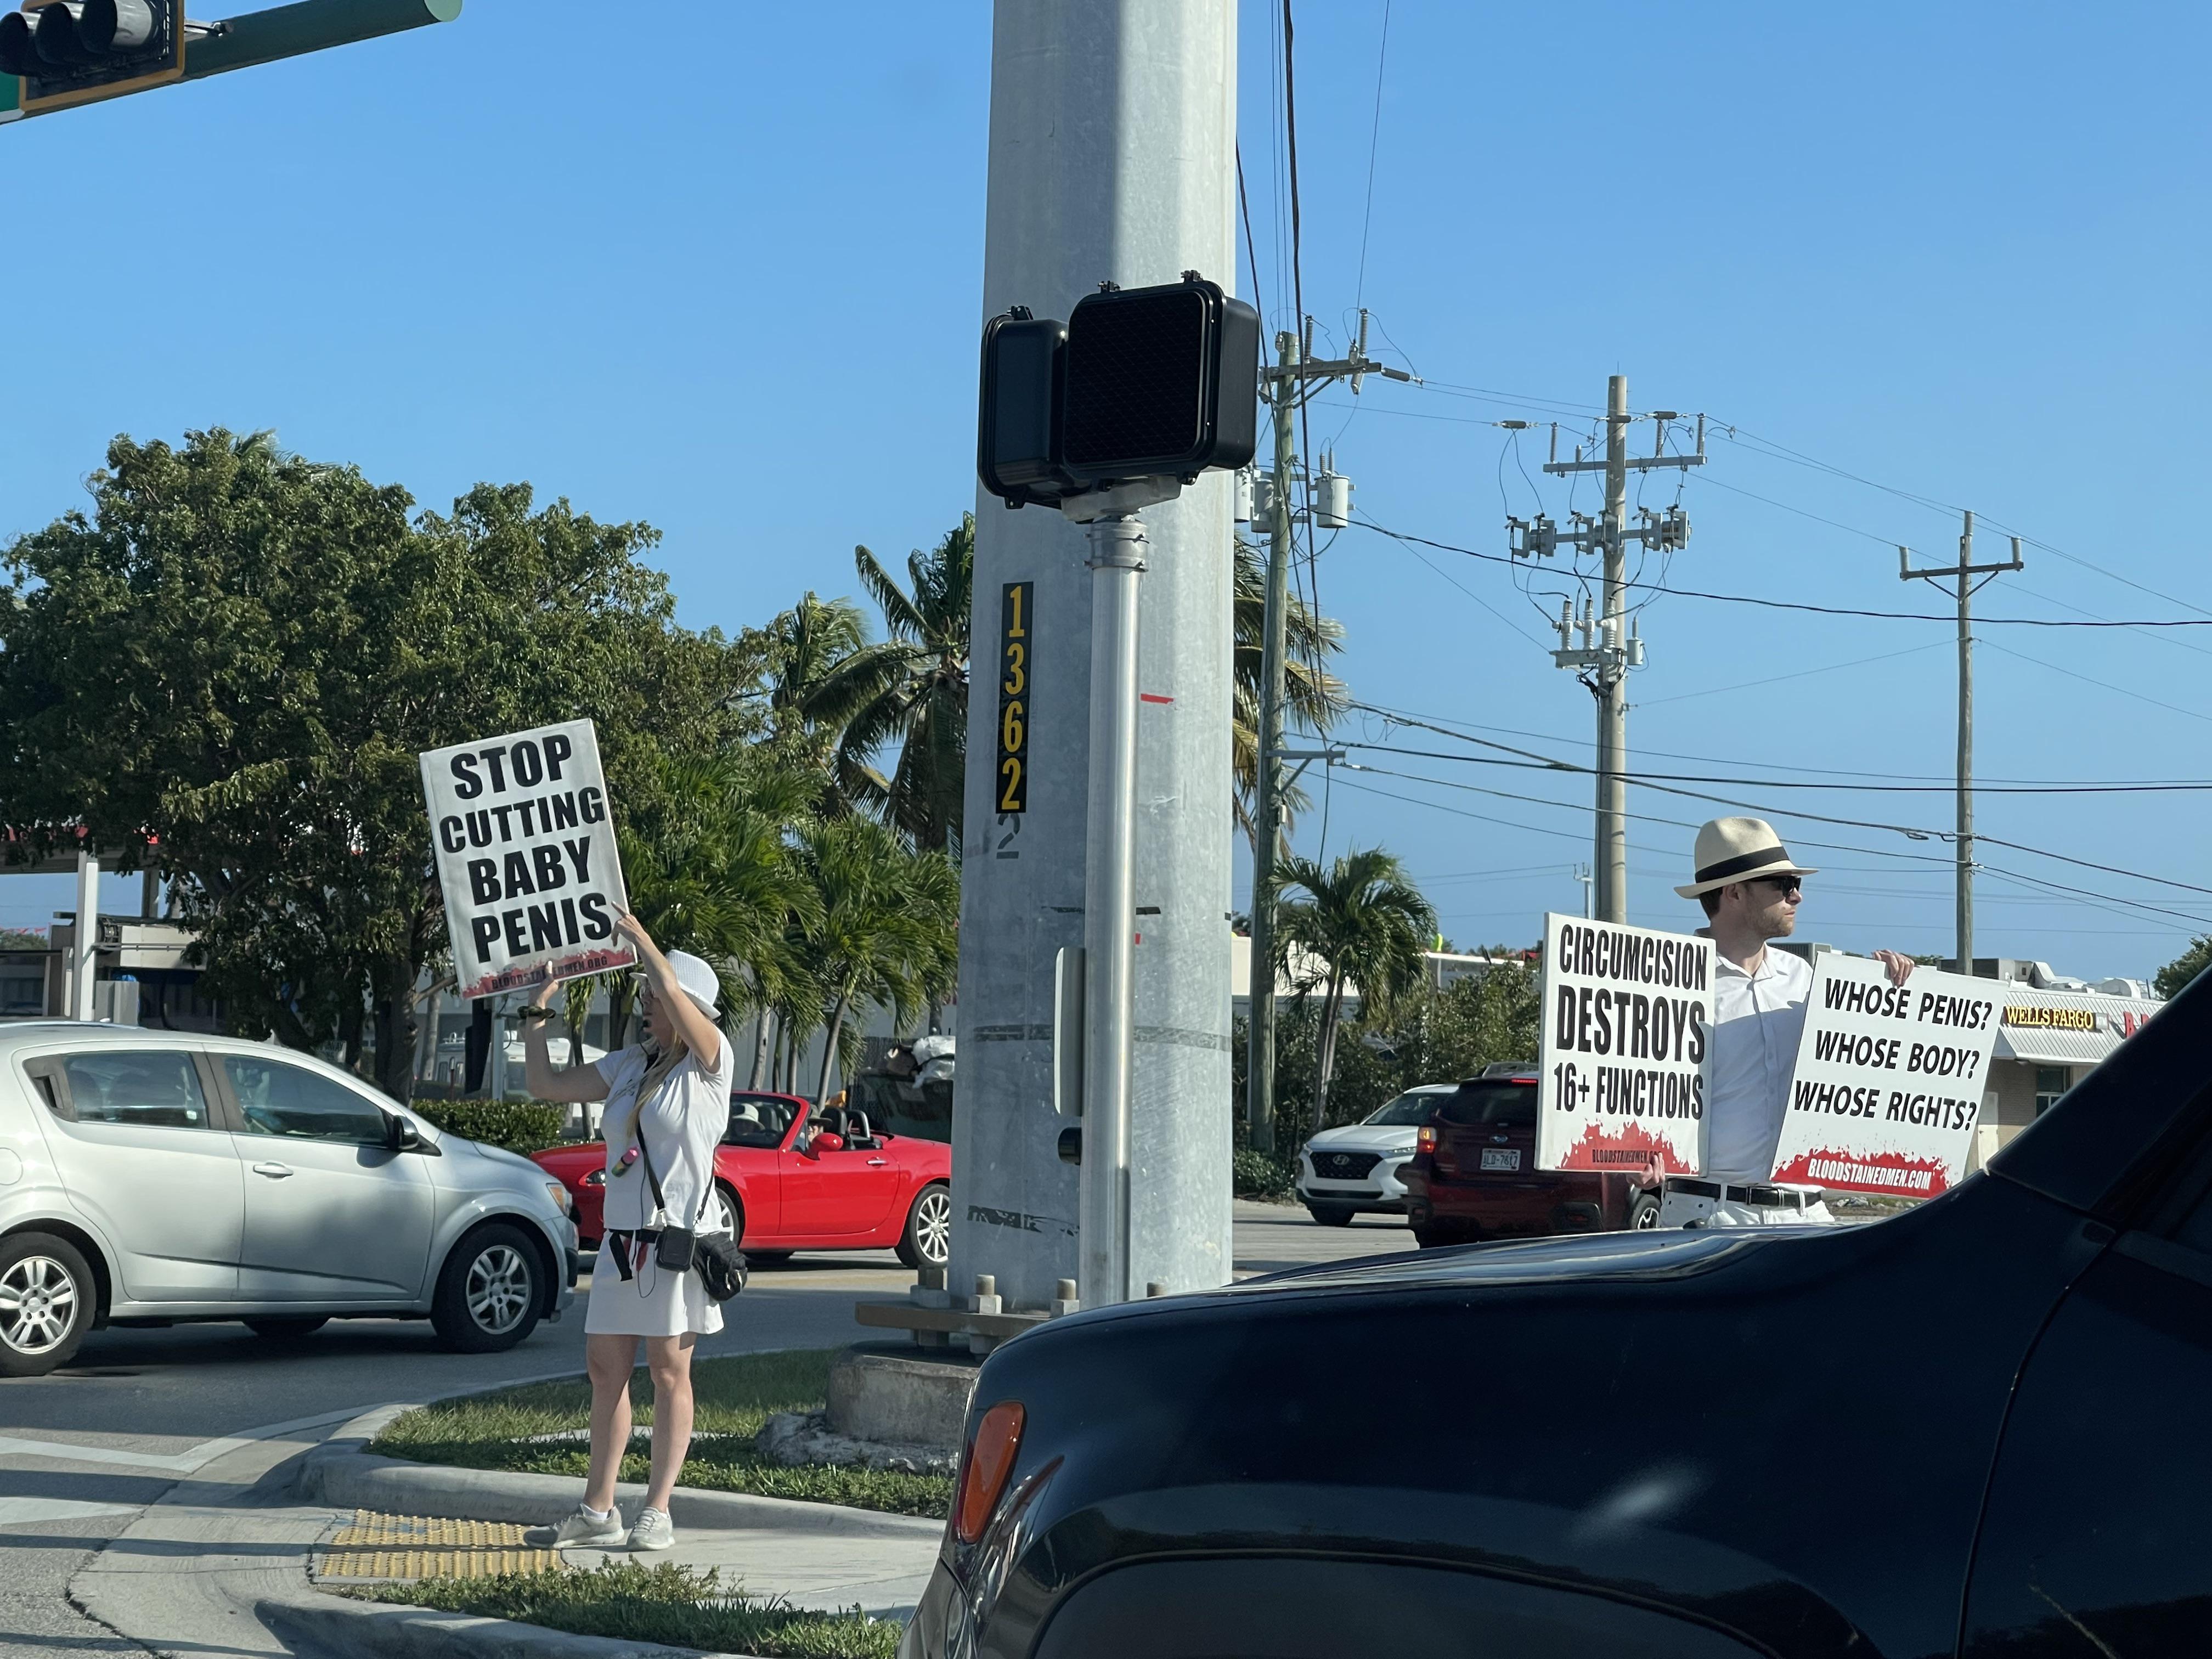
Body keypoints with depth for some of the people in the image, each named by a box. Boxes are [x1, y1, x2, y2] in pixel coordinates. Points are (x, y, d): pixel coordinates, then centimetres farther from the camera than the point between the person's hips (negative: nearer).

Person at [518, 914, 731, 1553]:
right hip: (622, 1234, 6)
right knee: (605, 1369, 6)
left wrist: (638, 936, -17)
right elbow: (548, 1085, 13)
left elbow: (673, 992, -21)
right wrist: (537, 1010, 10)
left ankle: (657, 1512, 5)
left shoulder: (710, 1059, -4)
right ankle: (597, 1510, 13)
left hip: (681, 1232, -6)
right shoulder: (629, 1066, 14)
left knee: (669, 1370, -1)